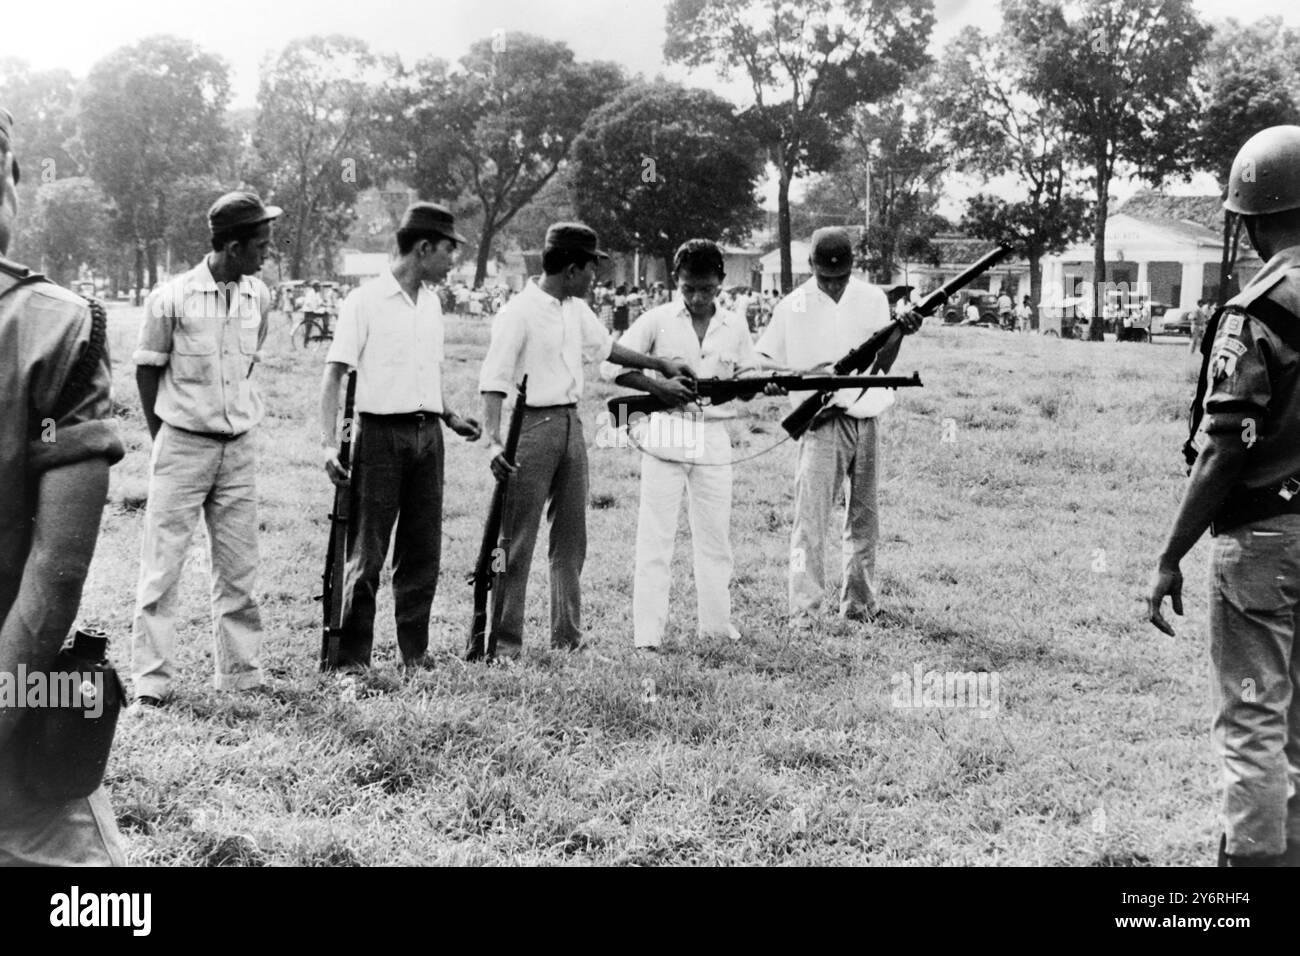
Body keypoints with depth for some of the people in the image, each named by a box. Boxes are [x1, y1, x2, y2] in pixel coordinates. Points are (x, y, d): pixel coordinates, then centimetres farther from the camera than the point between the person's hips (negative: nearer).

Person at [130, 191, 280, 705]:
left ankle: (240, 673, 19)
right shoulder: (172, 298, -11)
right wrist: (163, 437, 4)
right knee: (162, 564, -2)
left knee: (239, 567, 9)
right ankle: (152, 681, 4)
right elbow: (147, 368, -1)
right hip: (182, 446, -4)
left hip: (239, 447, 5)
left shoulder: (259, 298, 2)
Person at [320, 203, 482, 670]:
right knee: (367, 553, -3)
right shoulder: (365, 300, -7)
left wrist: (450, 417, 13)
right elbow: (334, 373, -9)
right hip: (381, 434, -6)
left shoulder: (431, 302, 14)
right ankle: (352, 658, 4)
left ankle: (415, 655, 16)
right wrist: (330, 444, -17)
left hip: (427, 435, 6)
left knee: (423, 552, 8)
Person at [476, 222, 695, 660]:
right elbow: (494, 381, -18)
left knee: (571, 537, 10)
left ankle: (568, 638, 17)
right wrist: (493, 440, -29)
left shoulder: (577, 309, 11)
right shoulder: (519, 312, -14)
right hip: (532, 424, -8)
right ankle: (505, 641, 2)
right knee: (517, 541, -4)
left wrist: (661, 364, 34)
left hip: (571, 424, 8)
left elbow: (604, 346, 29)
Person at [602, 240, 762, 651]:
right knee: (655, 536, -3)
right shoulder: (657, 320, -2)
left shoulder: (735, 326, 7)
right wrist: (659, 386, -17)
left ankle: (717, 624, 21)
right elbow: (611, 364, -4)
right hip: (665, 432, -3)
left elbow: (749, 376, 13)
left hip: (713, 437, 3)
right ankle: (647, 632, 0)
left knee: (715, 535, 9)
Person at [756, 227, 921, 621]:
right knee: (810, 516, -11)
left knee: (863, 519, 9)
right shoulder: (792, 307, -1)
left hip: (865, 419, 3)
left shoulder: (872, 298, 5)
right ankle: (803, 611, -11)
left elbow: (881, 363, -1)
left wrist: (900, 332, -18)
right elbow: (762, 365, 4)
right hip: (820, 423, -3)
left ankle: (858, 606, 20)